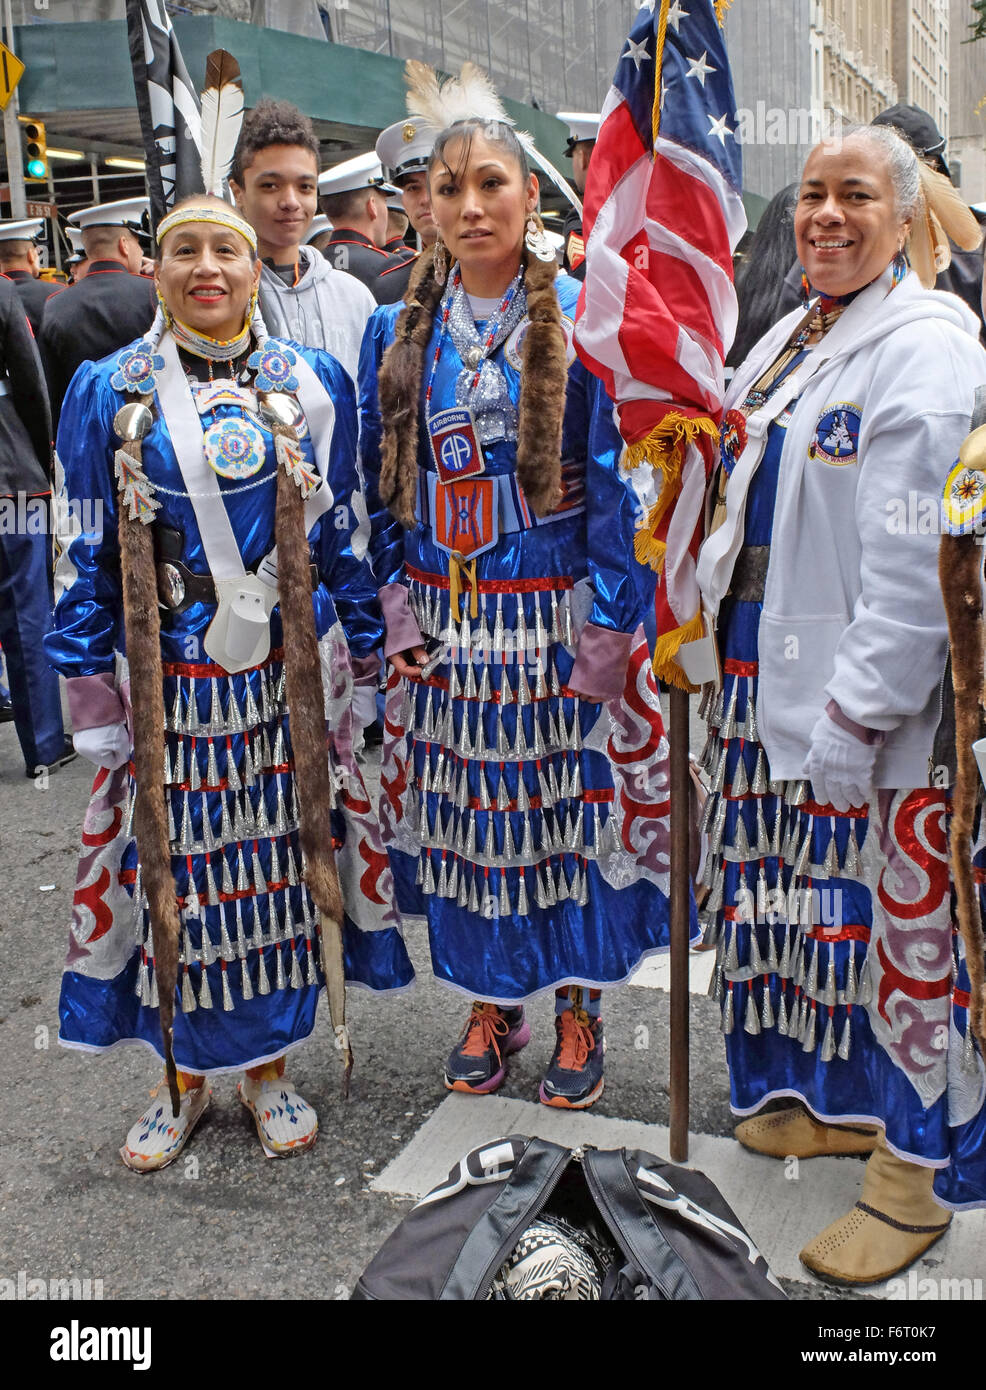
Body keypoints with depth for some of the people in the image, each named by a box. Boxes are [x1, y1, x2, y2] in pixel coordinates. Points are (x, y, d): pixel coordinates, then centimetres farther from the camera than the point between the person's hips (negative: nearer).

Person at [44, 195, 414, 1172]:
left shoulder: (312, 384, 4)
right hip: (166, 682, 0)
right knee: (172, 869, 7)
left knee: (278, 862, 8)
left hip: (289, 677, 1)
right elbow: (87, 551, 4)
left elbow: (344, 532, 7)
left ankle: (268, 1065, 28)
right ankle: (184, 1074, 28)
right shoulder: (108, 392, 2)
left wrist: (360, 651, 6)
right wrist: (88, 680, 1)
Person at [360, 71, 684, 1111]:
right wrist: (396, 602, 3)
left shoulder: (580, 323, -4)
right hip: (443, 623, 3)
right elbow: (380, 487, 11)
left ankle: (579, 1007, 24)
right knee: (462, 810, 10)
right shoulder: (399, 334, 7)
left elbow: (618, 479, -6)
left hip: (557, 618, -3)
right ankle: (490, 1002, 29)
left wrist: (608, 623, -11)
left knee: (569, 804, 5)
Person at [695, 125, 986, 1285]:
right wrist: (714, 650, 13)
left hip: (870, 703, -8)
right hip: (762, 679, 8)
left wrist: (854, 715, -20)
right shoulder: (787, 340, 16)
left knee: (891, 916, 1)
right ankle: (832, 1100, 36)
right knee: (803, 902, 17)